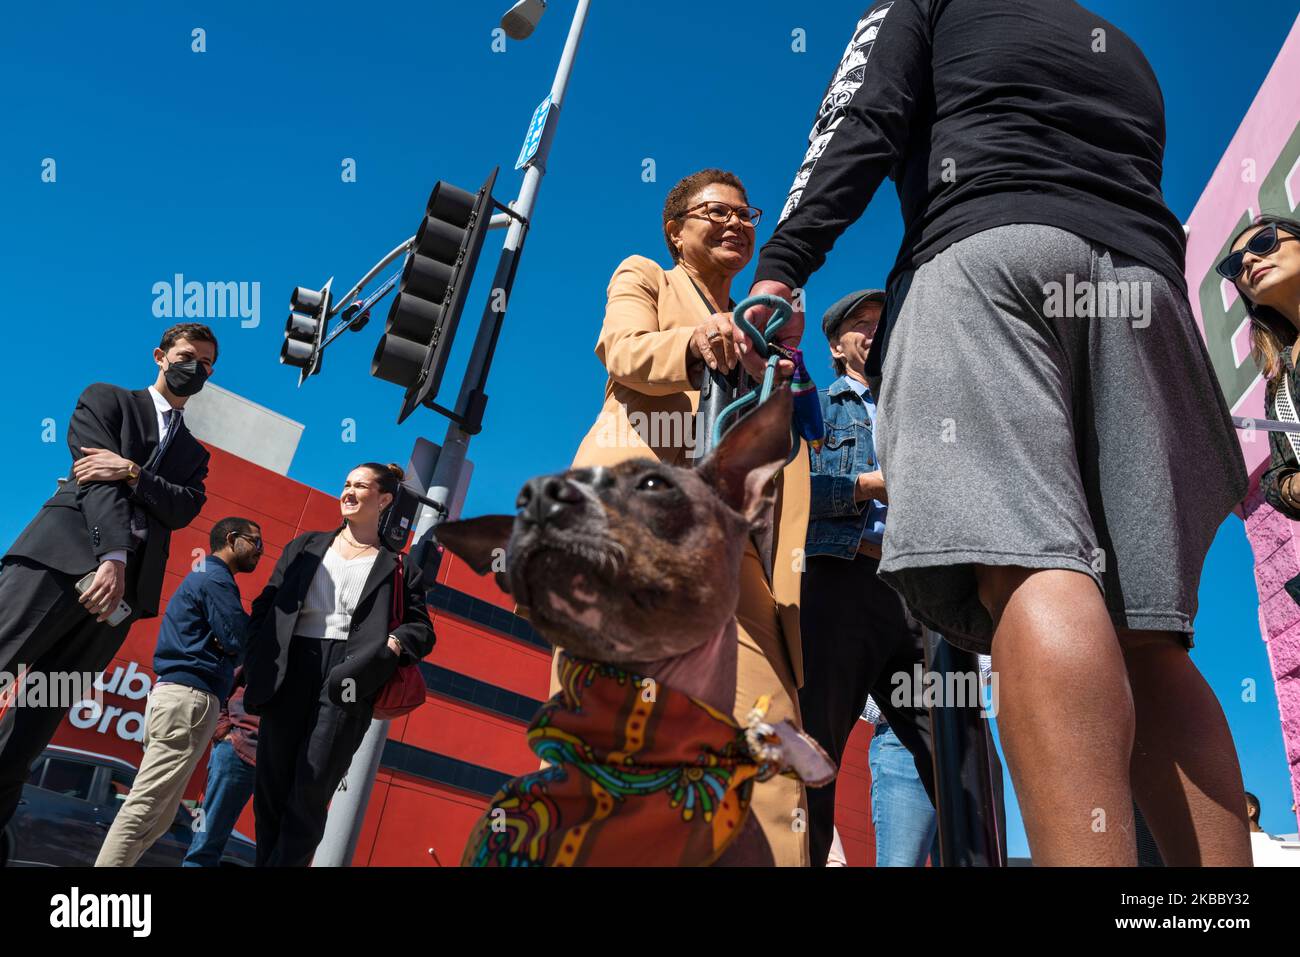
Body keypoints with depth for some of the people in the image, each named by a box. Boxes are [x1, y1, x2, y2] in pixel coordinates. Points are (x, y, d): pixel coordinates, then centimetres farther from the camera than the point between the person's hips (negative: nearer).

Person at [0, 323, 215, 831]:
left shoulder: (194, 454, 27)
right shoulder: (106, 399, 14)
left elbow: (184, 509, 7)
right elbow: (98, 477, -2)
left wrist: (133, 472, -11)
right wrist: (112, 555, -16)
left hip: (126, 580, 4)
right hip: (63, 555, -3)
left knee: (43, 713, 1)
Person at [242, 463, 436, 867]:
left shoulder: (397, 568, 12)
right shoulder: (305, 545, 19)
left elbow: (422, 628, 7)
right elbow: (265, 604, 14)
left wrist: (394, 644, -15)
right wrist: (253, 660, 1)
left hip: (347, 679, -3)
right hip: (289, 671, 3)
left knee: (309, 795, -5)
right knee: (271, 786, 5)